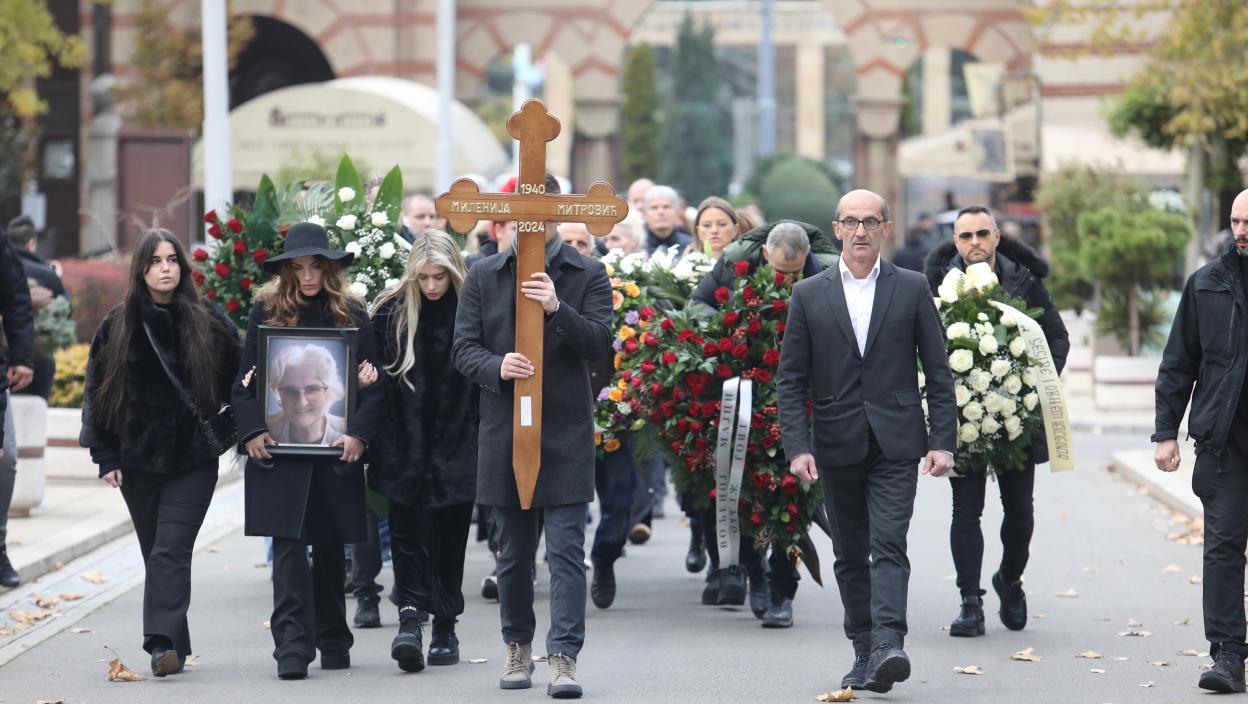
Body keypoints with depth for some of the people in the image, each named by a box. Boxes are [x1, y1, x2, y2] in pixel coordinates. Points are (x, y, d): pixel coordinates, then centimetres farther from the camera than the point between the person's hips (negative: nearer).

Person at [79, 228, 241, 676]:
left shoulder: (209, 322, 1)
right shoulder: (119, 325, 5)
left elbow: (235, 383, 6)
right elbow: (98, 390, 7)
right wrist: (106, 456, 2)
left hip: (194, 458, -2)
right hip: (138, 458, 2)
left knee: (170, 551, -14)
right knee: (156, 554, 7)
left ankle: (162, 642, -22)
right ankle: (173, 648, 14)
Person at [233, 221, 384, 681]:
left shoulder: (352, 315, 6)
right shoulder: (266, 311, 5)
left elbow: (373, 383, 4)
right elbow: (245, 380, 5)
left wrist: (359, 433, -9)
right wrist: (252, 431, -8)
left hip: (336, 452, 1)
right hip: (279, 450, -1)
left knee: (331, 548, 11)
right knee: (289, 546, -10)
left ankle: (333, 643, 24)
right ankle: (292, 647, -13)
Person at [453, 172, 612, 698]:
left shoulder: (588, 275, 3)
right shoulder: (484, 276, 8)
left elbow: (601, 345, -5)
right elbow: (464, 348, 4)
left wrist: (558, 310, -21)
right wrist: (496, 366, -17)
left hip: (566, 433, -2)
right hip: (505, 432, 2)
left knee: (566, 551, -8)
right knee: (513, 552, 12)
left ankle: (563, 657, -9)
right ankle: (518, 647, 26)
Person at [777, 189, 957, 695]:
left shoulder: (912, 289, 4)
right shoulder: (809, 296, 6)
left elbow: (938, 372, 5)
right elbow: (791, 380, 4)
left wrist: (942, 440, -4)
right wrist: (797, 446, -7)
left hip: (895, 444, -2)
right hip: (837, 446, 2)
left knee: (888, 544, -15)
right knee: (850, 556, 7)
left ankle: (887, 647, -26)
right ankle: (864, 652, 15)